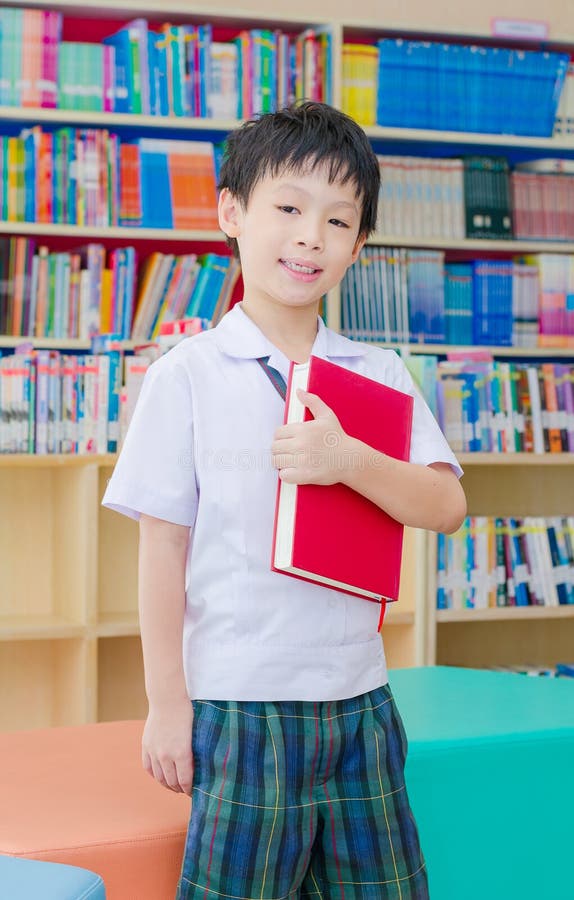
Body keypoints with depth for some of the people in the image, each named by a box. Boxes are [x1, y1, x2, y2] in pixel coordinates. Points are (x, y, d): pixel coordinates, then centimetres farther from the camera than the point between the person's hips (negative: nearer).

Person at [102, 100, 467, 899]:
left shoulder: (379, 375, 6)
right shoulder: (188, 376, -4)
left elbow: (446, 506, -3)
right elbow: (163, 547, -3)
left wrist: (348, 460, -22)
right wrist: (168, 704, -5)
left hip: (358, 701, 4)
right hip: (240, 706, -4)